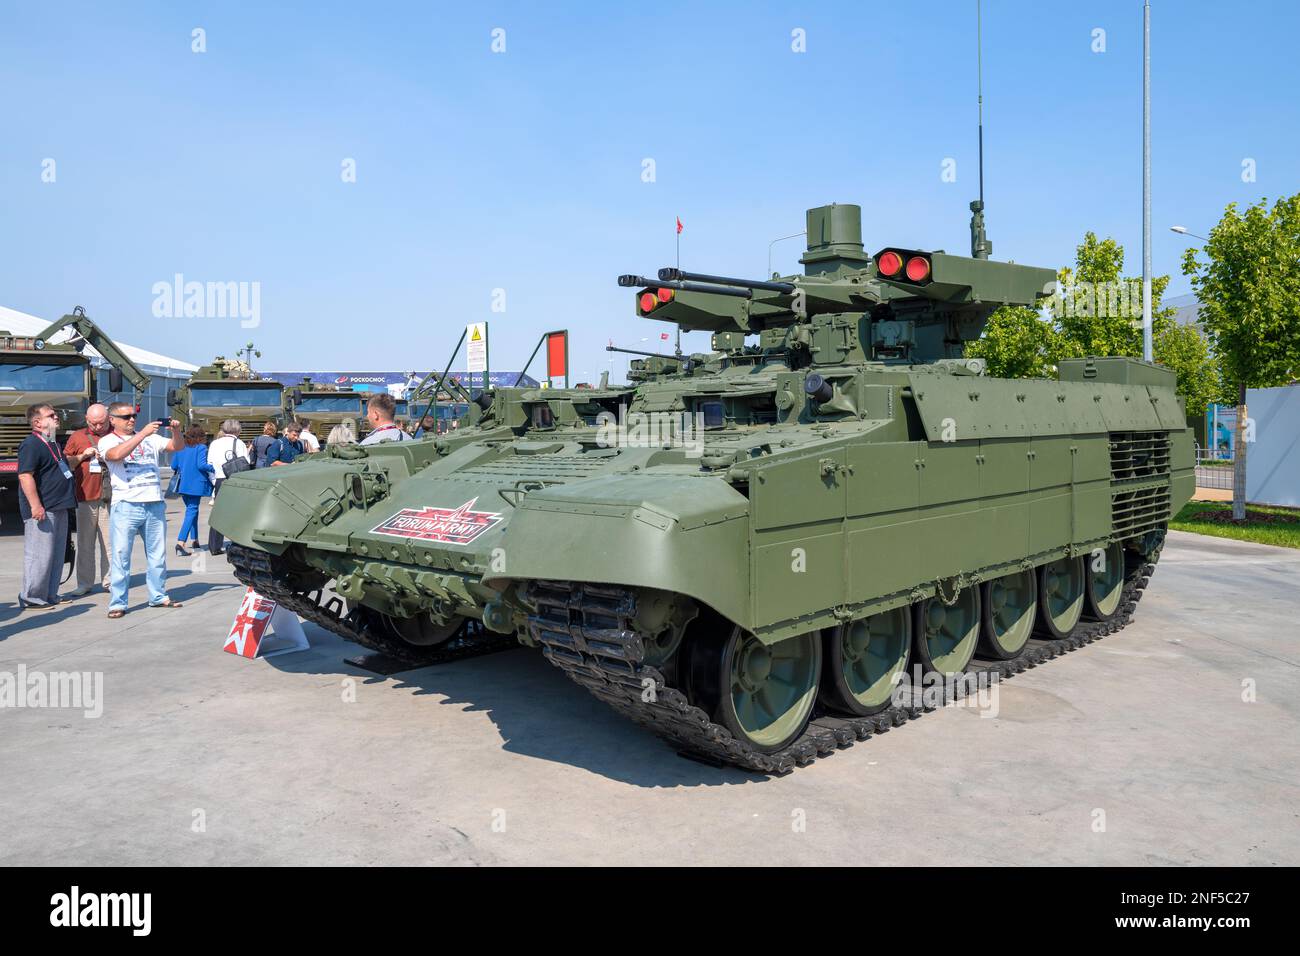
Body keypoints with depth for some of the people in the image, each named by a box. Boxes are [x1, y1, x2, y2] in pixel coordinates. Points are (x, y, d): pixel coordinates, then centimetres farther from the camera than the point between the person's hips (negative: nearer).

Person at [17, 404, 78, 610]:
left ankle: (50, 595, 22)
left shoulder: (52, 444, 17)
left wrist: (81, 457, 24)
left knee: (57, 554, 14)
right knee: (40, 554, -6)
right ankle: (30, 598, 3)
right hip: (42, 510, -10)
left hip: (59, 508, 10)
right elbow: (25, 475, -22)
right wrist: (35, 505, -27)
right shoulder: (31, 444, -13)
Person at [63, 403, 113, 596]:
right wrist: (83, 455, -5)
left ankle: (109, 581, 9)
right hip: (86, 496, 0)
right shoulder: (77, 437, 11)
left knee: (110, 542, 2)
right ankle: (84, 583, 9)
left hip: (111, 497, 0)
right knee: (85, 542, 3)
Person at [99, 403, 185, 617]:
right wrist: (143, 434, -23)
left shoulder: (150, 438, 13)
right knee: (121, 556, -2)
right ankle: (117, 603, 3)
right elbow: (116, 454, -19)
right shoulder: (107, 441, 2)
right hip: (126, 505, -4)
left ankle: (158, 597, 21)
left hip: (155, 503, 4)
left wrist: (176, 430, -9)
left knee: (157, 554, 11)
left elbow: (177, 447, 10)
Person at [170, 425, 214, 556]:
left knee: (192, 510, 20)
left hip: (183, 485, 6)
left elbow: (174, 466, 9)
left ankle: (195, 540, 25)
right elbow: (201, 465, -18)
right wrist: (213, 468, -2)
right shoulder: (201, 448, -8)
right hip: (195, 485, -6)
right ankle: (180, 543, -19)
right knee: (191, 512, -6)